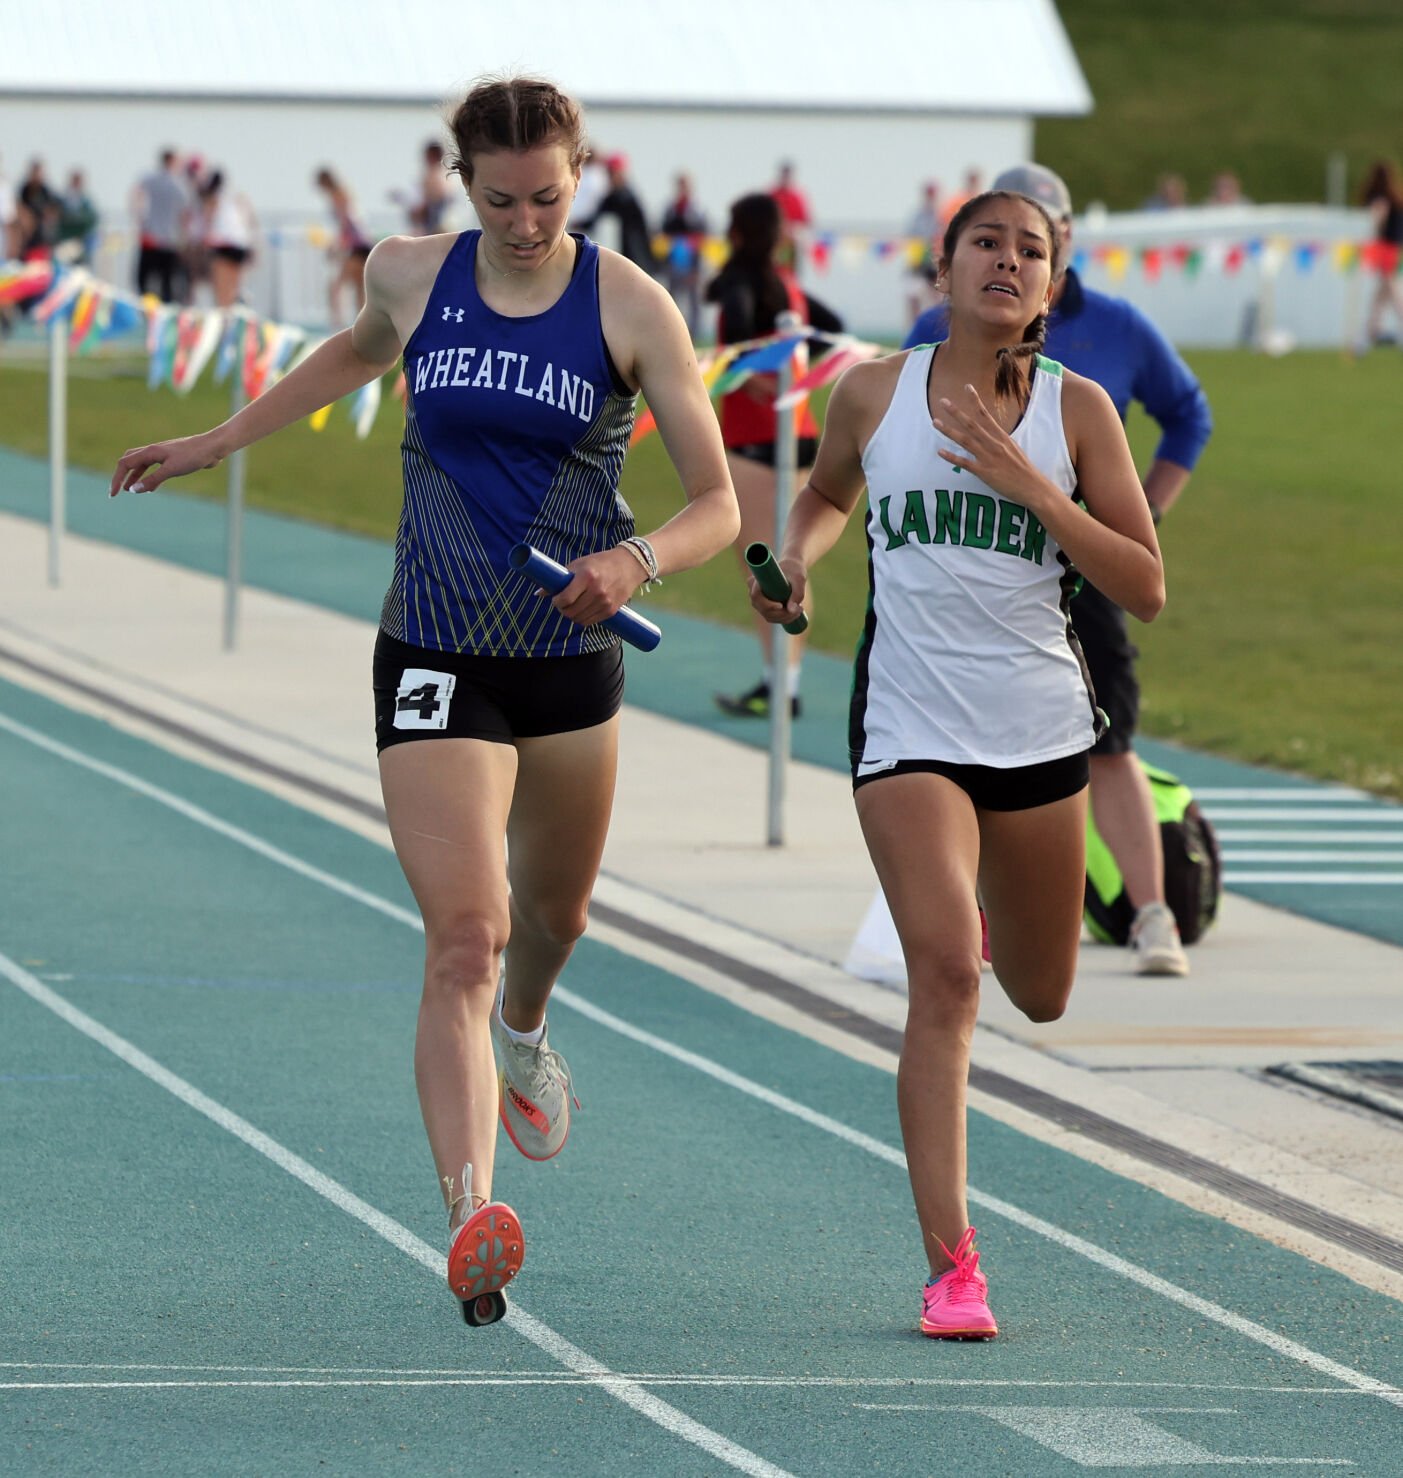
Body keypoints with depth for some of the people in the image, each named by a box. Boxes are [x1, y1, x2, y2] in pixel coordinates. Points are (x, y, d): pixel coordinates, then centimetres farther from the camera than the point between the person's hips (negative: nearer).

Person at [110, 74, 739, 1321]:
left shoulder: (631, 308, -7)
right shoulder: (410, 276, -2)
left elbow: (719, 505, -8)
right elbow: (363, 350, 25)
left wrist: (636, 560, -28)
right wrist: (220, 442, 29)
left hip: (573, 662, 2)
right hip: (436, 665, -1)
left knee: (553, 914, 24)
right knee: (462, 936, -18)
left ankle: (524, 1030, 61)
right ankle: (471, 1214, -27)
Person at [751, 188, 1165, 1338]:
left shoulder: (1077, 408, -2)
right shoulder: (875, 392, 0)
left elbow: (1146, 587, -5)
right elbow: (827, 493, 22)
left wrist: (1028, 485, -16)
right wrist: (795, 561, 0)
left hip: (1041, 725, 2)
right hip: (910, 722, -2)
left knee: (1041, 996, 17)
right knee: (944, 976, -19)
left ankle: (984, 916, 56)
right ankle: (951, 1265, -17)